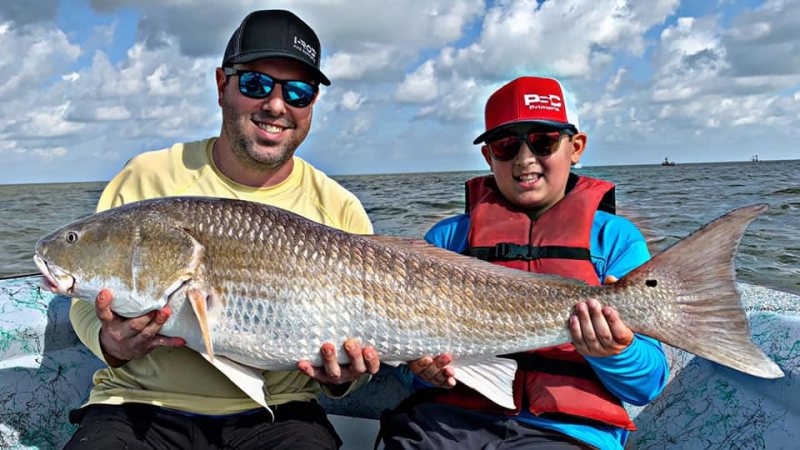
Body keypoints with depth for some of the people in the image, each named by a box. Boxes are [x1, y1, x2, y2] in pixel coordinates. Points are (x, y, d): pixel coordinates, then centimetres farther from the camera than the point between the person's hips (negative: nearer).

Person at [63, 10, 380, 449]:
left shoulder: (340, 211, -1)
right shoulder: (147, 178, -1)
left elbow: (363, 337, 5)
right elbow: (89, 298, 6)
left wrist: (343, 376, -16)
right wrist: (111, 341, -15)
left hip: (275, 413, 1)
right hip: (142, 406, 0)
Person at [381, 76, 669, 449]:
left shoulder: (615, 237, 10)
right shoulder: (448, 236, 14)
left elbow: (648, 384, 7)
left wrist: (614, 352, -15)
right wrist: (422, 368, -8)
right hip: (454, 415, 1)